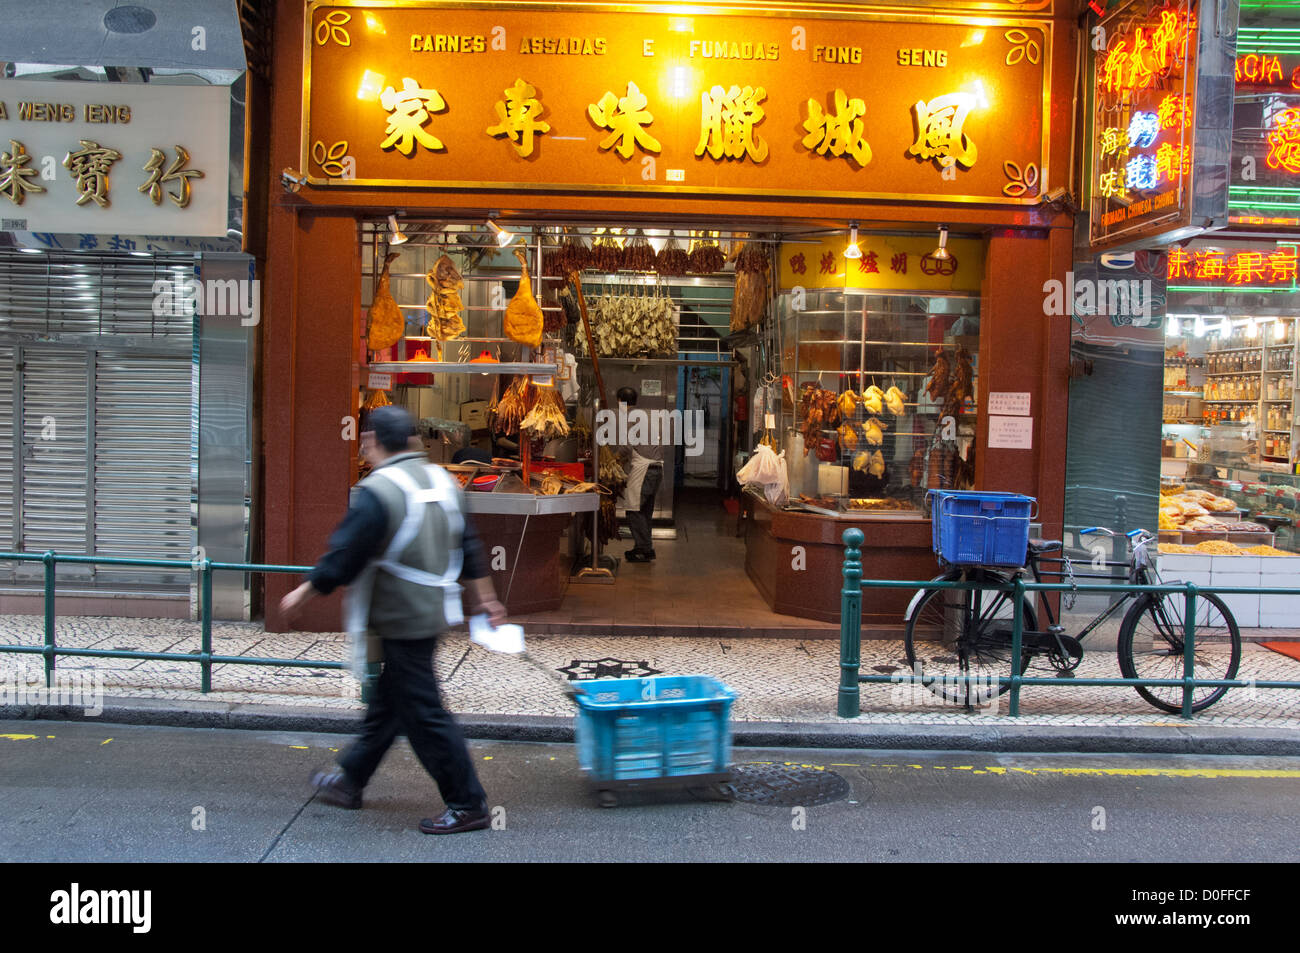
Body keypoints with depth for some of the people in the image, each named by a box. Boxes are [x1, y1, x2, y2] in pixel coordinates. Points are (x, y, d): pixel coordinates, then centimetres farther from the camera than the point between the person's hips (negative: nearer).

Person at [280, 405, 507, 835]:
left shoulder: (376, 492, -19)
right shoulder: (442, 480, 7)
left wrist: (301, 595, -2)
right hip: (433, 612, 9)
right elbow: (469, 546, 13)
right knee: (387, 702, 20)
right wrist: (487, 598, 20)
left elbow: (342, 560, -16)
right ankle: (350, 780, 37)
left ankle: (467, 805, 7)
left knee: (423, 712, 0)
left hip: (399, 620, -9)